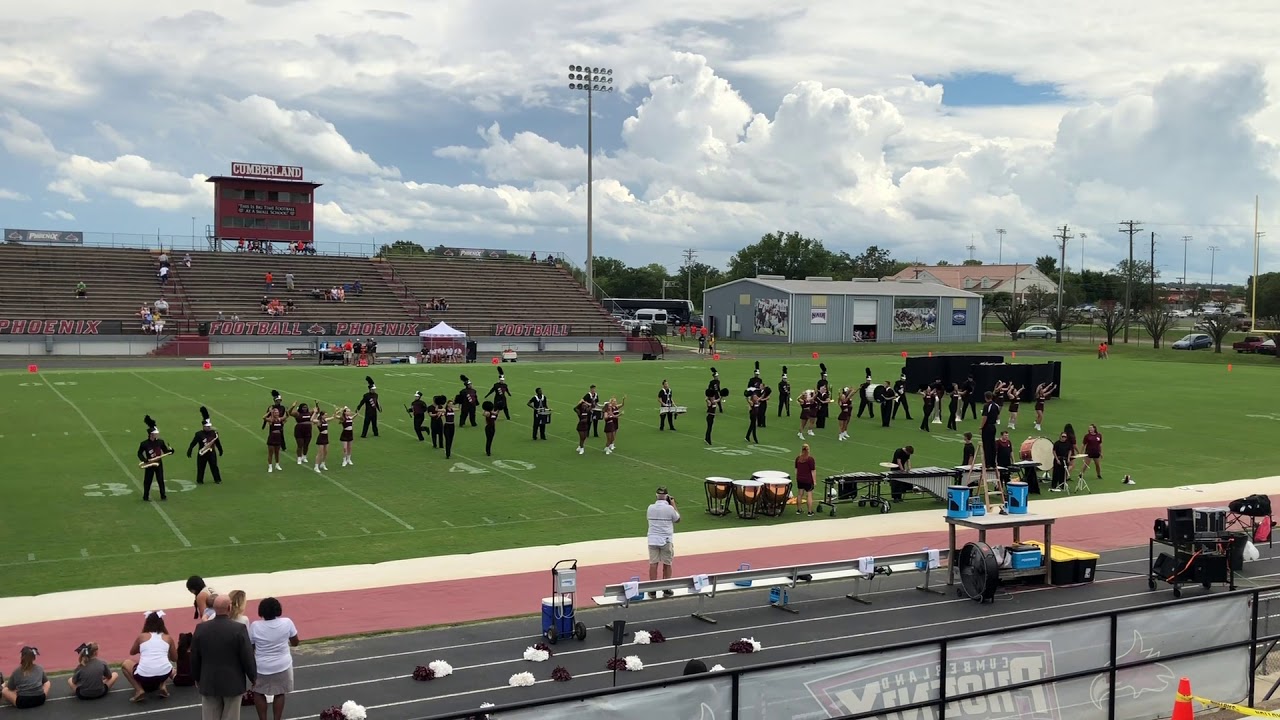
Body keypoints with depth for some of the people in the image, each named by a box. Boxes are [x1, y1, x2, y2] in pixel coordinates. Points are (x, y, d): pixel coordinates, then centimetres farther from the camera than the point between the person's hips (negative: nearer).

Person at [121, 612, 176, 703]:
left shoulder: (141, 636, 11)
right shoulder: (168, 637, 13)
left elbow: (132, 652, 31)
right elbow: (175, 659, 24)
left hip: (144, 676, -2)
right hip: (164, 674, 2)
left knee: (126, 664, 29)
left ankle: (139, 690, 9)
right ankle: (162, 686, 12)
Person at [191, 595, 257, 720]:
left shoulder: (201, 628, -7)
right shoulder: (239, 629, -18)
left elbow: (194, 657, 3)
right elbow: (247, 657, -12)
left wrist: (197, 678, 18)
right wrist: (253, 677, 3)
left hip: (208, 683, 3)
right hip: (233, 683, -3)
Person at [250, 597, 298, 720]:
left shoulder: (255, 626, -14)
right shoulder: (287, 623, -12)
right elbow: (295, 643, -1)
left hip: (261, 667, -1)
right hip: (282, 666, 1)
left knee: (258, 693, 19)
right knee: (279, 693, 15)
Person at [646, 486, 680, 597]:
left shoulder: (650, 508, -3)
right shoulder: (669, 508, -11)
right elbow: (677, 519, 5)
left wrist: (656, 501, 21)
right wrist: (673, 504, 13)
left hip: (653, 540, 2)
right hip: (666, 540, -2)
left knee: (653, 564, 4)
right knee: (667, 564, 10)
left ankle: (653, 590, 2)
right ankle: (666, 589, 16)